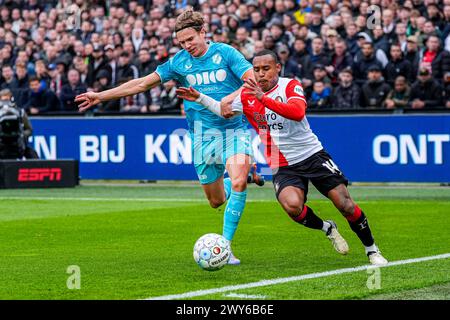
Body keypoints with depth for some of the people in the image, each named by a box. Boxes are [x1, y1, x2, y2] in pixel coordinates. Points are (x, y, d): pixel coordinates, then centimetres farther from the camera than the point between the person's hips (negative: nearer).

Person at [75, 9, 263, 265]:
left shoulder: (225, 53, -4)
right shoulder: (179, 62, 4)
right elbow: (144, 83, 9)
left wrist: (230, 99, -27)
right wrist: (101, 96, 9)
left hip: (236, 127, -3)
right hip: (204, 134, 3)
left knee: (238, 182, -26)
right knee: (217, 201, 3)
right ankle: (228, 181, 40)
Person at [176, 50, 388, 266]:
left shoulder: (290, 86, -9)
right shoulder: (247, 95, 4)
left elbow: (298, 112, -30)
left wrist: (263, 98, -37)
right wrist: (200, 98, 14)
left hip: (313, 155, -2)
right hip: (282, 166, 2)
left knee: (345, 204, -10)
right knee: (292, 206, -28)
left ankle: (372, 250, 11)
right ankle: (326, 228, 3)